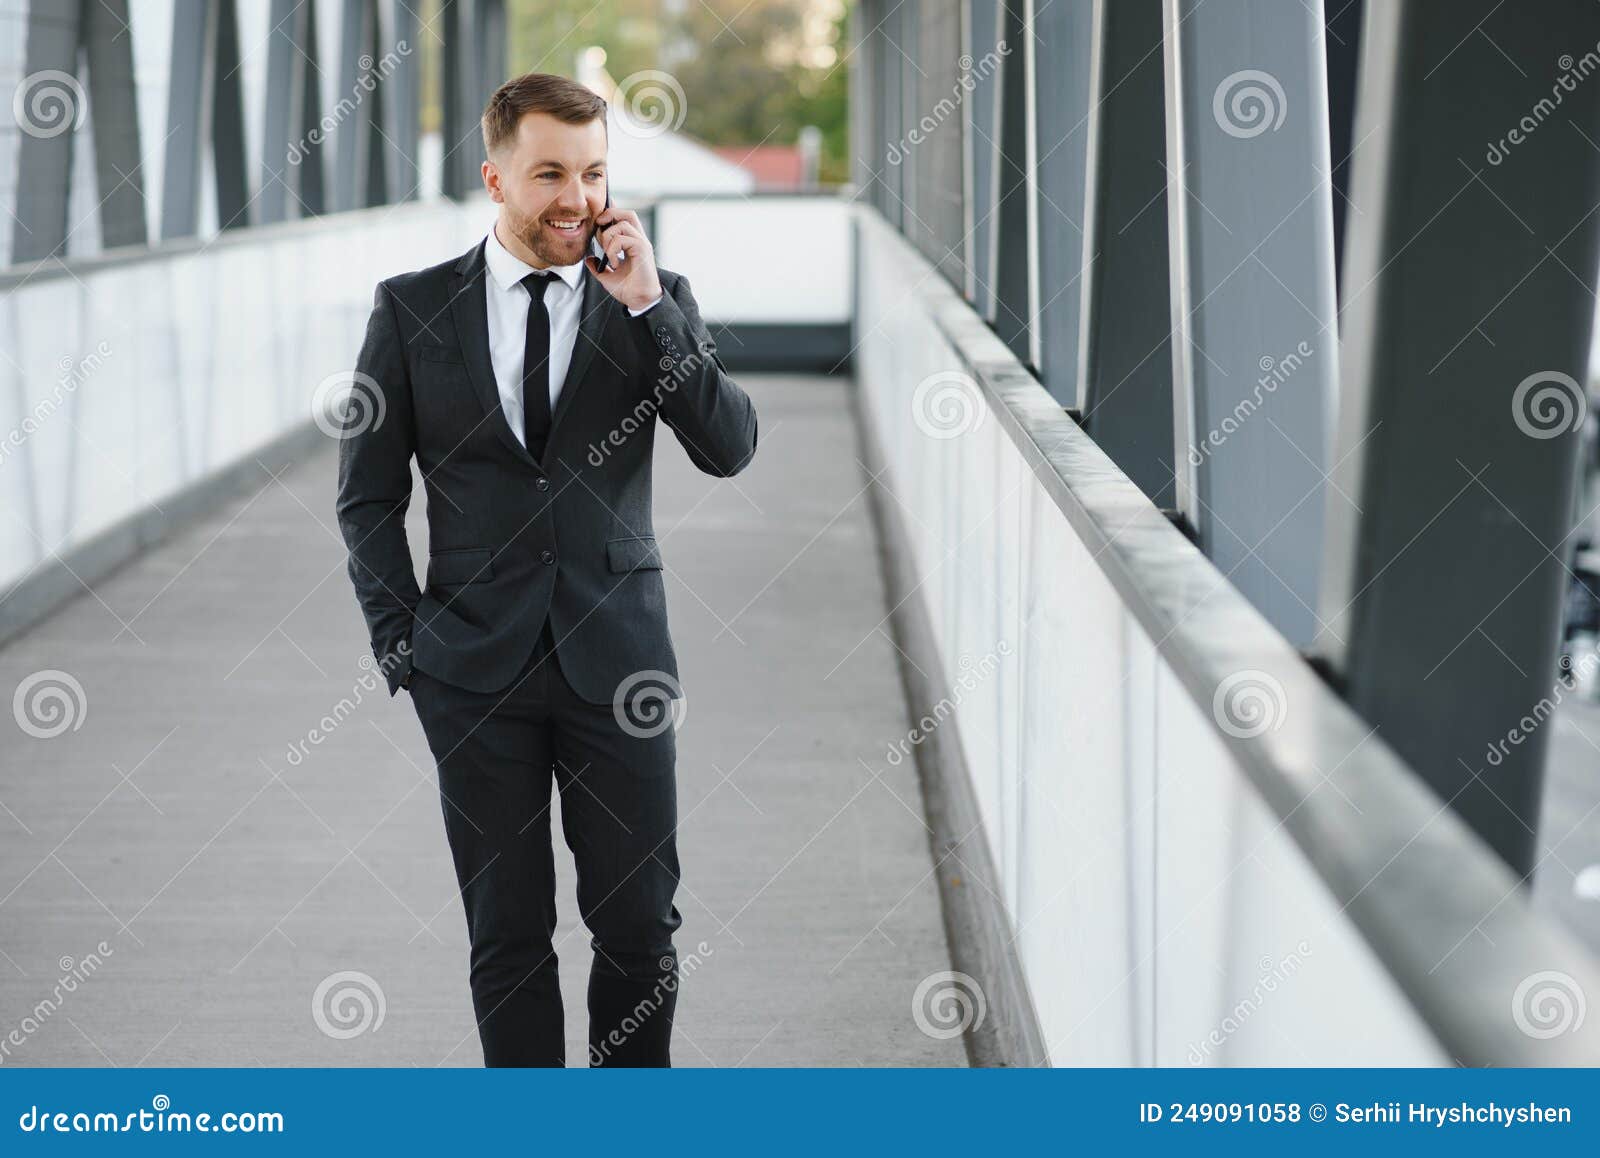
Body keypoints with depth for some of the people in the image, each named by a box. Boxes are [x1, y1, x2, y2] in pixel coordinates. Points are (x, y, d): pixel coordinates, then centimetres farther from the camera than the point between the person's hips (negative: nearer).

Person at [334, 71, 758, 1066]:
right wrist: (404, 645, -1)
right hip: (478, 669, 0)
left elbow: (730, 449, -10)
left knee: (641, 926, 5)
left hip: (616, 656, 0)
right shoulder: (413, 309, 1)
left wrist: (647, 305, -16)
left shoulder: (654, 301, 3)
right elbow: (368, 496, 5)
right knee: (507, 933, 8)